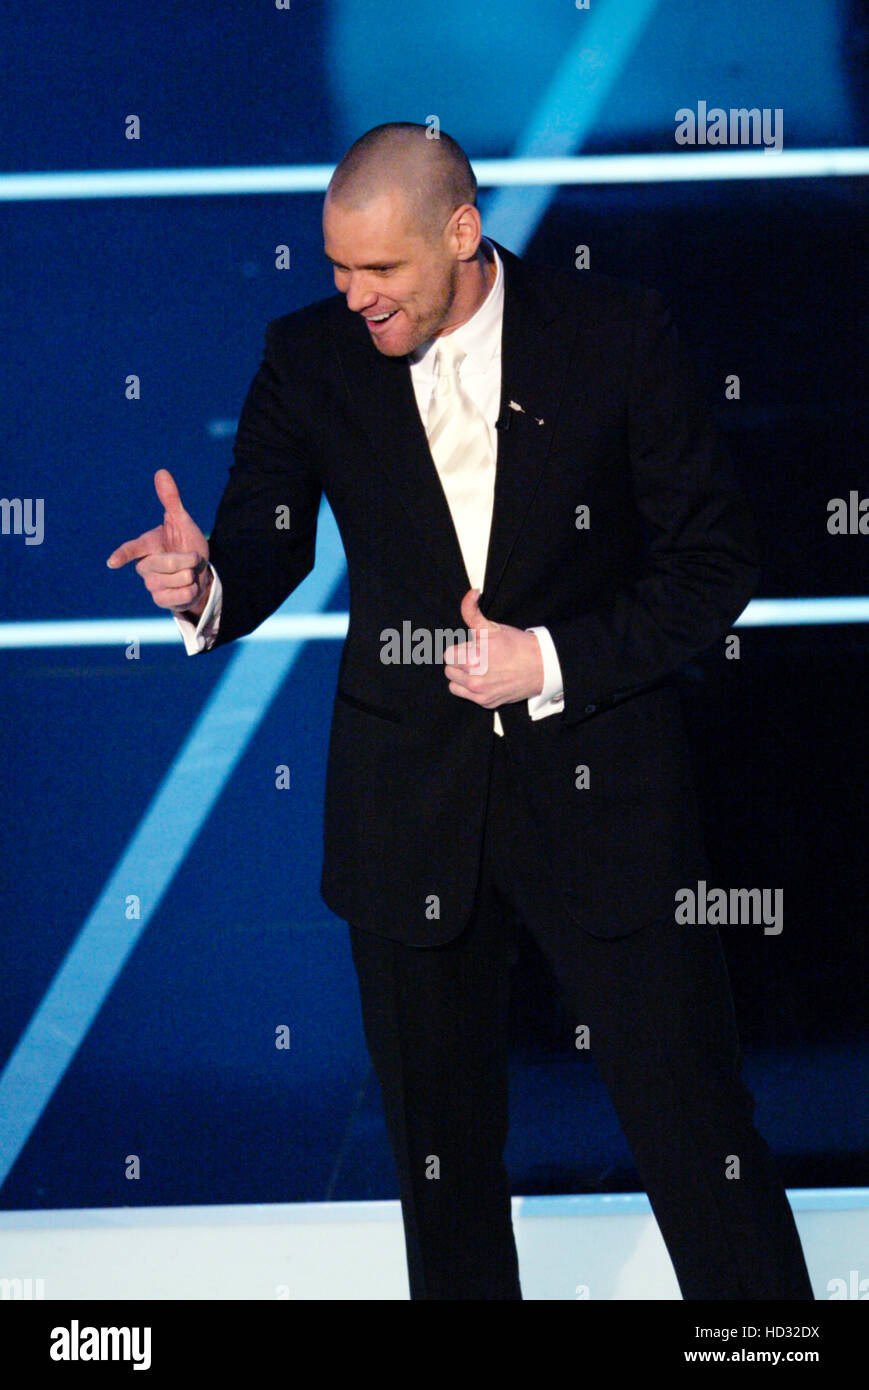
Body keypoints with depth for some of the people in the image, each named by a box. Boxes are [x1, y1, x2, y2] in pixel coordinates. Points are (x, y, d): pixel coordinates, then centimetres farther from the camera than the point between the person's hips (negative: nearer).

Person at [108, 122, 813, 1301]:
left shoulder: (616, 334, -6)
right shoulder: (312, 357, 0)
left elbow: (714, 563, -4)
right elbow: (265, 552, -1)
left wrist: (555, 661, -15)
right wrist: (204, 587, -25)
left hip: (598, 791, -2)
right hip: (411, 802, 3)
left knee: (700, 1137, -1)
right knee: (442, 1150, 13)